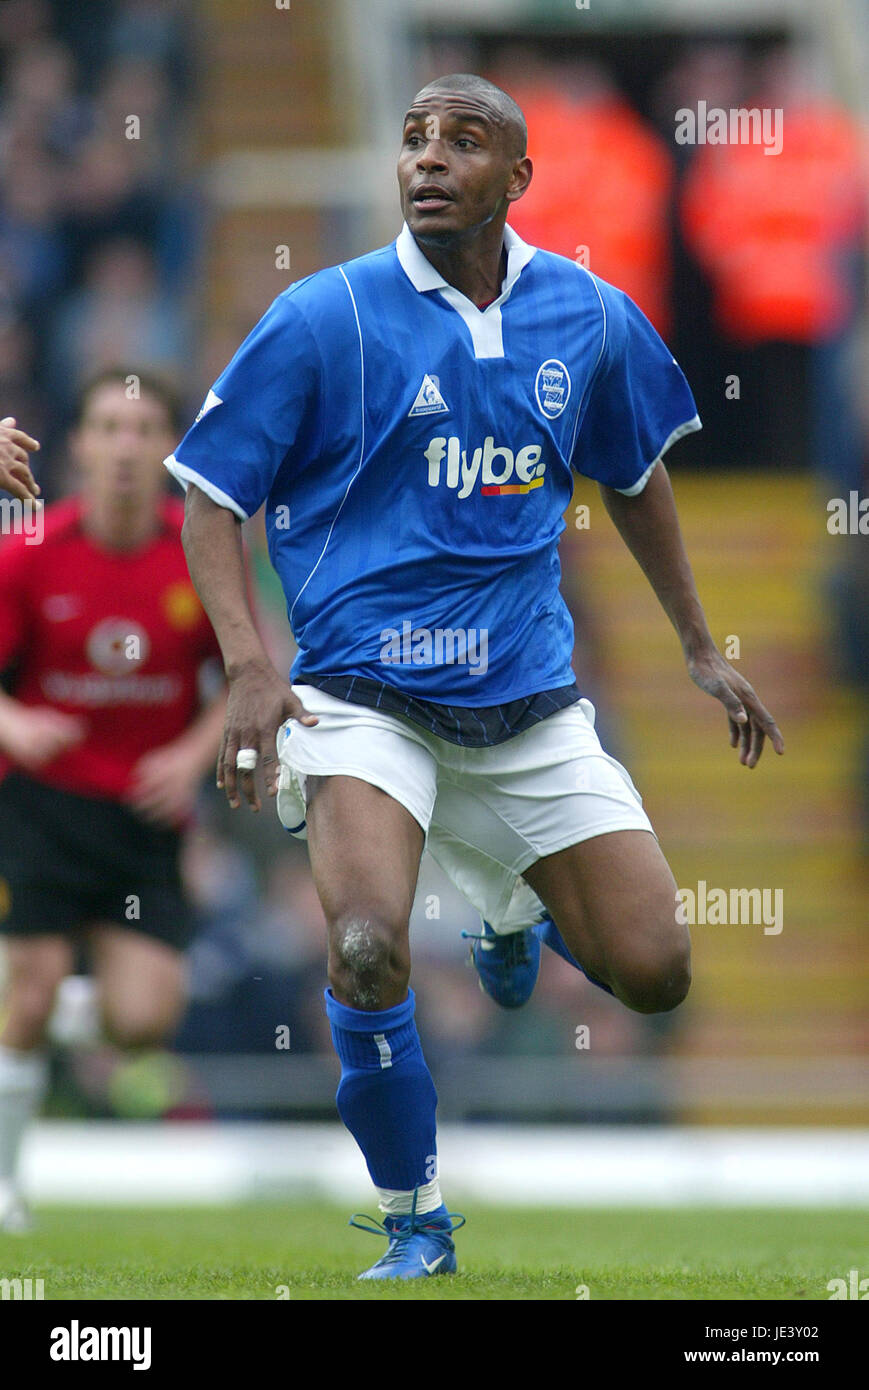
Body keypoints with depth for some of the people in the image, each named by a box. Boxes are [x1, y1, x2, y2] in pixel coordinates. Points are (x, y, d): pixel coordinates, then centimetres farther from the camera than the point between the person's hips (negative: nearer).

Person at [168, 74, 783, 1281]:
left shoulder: (592, 320, 3)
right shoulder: (326, 317, -8)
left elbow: (635, 478, 22)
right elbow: (211, 498, -3)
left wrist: (701, 648, 22)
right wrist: (249, 666, -17)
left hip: (528, 700, 4)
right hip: (364, 698, -4)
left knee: (653, 975, -1)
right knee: (370, 952, -28)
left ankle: (511, 901, 36)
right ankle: (416, 1224, -4)